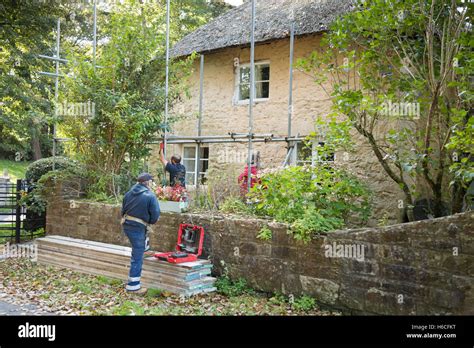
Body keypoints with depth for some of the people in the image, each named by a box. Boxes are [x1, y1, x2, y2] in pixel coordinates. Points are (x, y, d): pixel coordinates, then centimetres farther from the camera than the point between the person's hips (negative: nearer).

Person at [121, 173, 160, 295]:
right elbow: (155, 216, -11)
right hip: (138, 228, -6)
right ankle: (133, 286, 7)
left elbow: (123, 211, 13)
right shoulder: (150, 196, -14)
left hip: (126, 225, 6)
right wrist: (149, 222, 9)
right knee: (137, 257, 2)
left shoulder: (129, 193, 5)